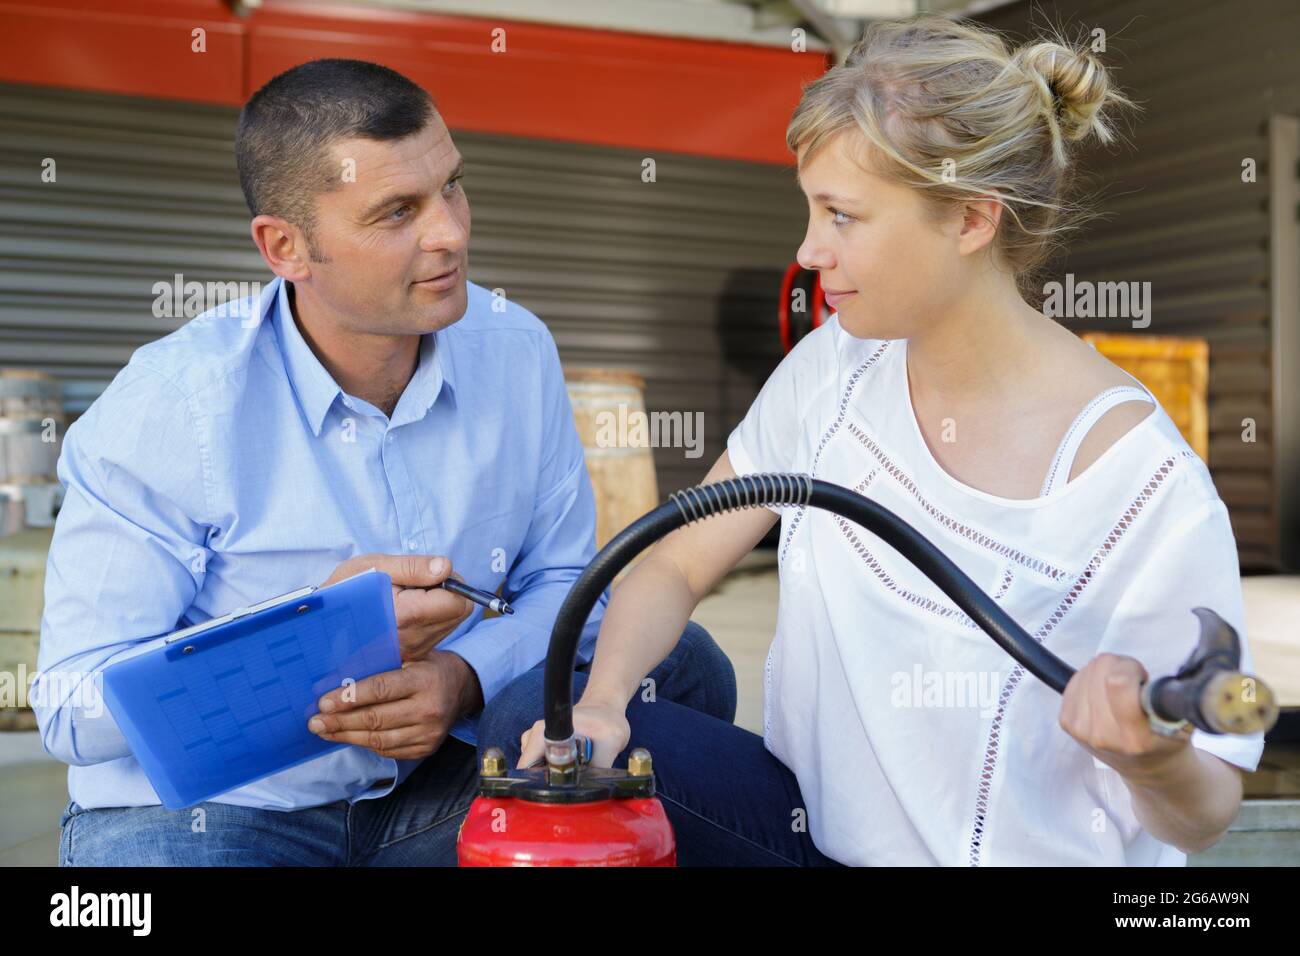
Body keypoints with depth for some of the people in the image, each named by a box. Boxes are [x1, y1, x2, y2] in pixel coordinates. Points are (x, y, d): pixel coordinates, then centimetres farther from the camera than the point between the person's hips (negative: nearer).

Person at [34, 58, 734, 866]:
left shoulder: (516, 351, -4)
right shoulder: (166, 408, -17)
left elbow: (564, 581, 3)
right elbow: (78, 708, -16)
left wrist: (465, 677, -20)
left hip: (434, 777, 4)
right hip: (205, 809, -3)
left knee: (683, 669, -11)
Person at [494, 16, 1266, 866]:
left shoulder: (1146, 487, -22)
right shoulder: (835, 368, -4)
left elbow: (1202, 819, -11)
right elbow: (678, 566, 3)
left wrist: (1155, 764, -35)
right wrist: (601, 699, -17)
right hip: (813, 819, 5)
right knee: (533, 710, -13)